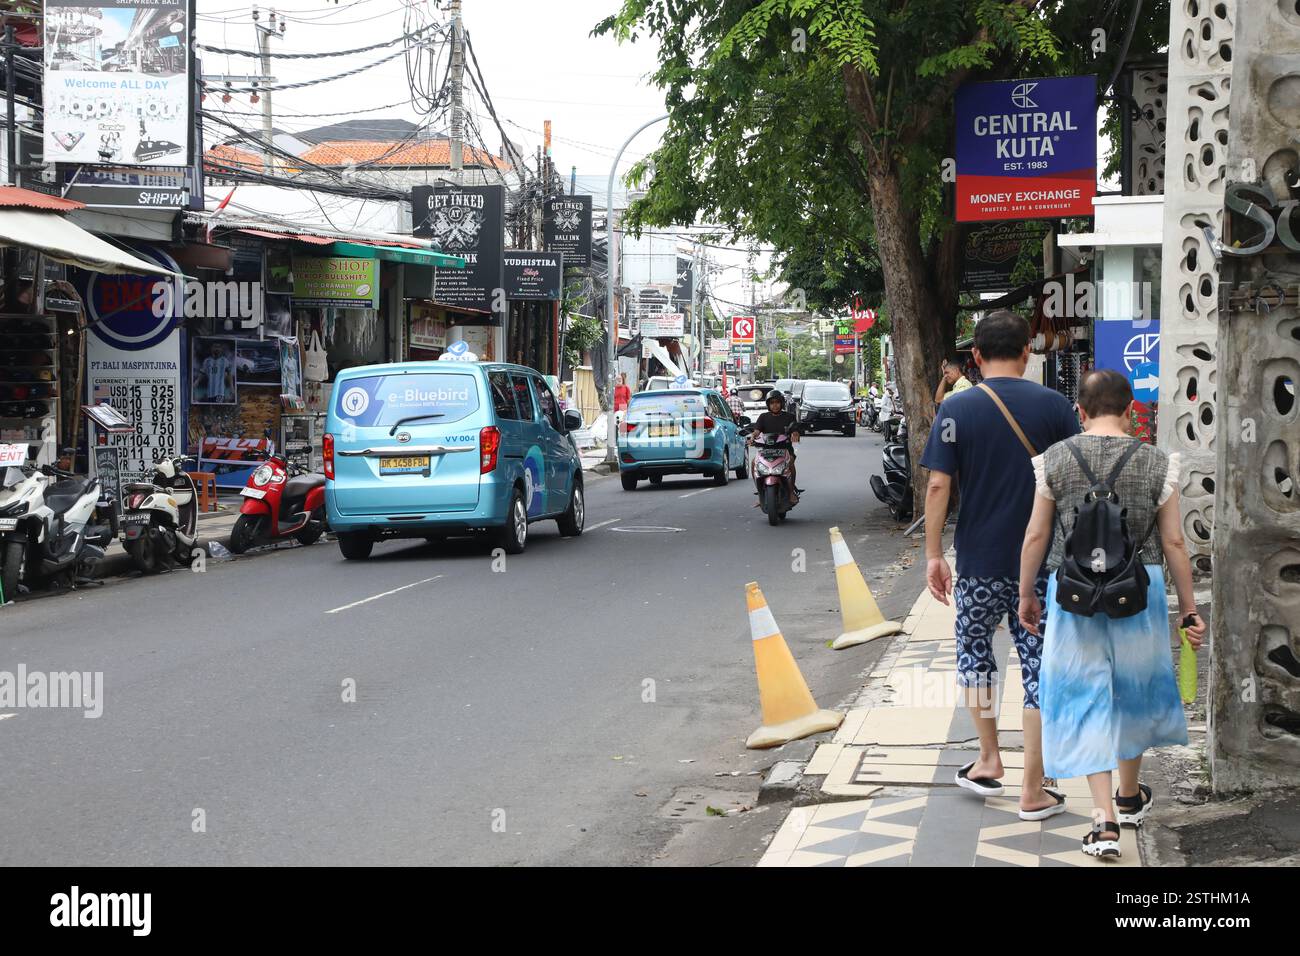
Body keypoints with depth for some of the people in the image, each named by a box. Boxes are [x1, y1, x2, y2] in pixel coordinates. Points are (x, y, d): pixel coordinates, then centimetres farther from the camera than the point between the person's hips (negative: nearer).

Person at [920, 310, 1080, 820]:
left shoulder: (957, 409, -5)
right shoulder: (1054, 405, -2)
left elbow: (938, 485, -8)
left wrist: (933, 554, -2)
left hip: (979, 562, 0)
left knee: (973, 648, 22)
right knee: (1038, 664, 5)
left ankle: (989, 760, 25)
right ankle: (1033, 791, 7)